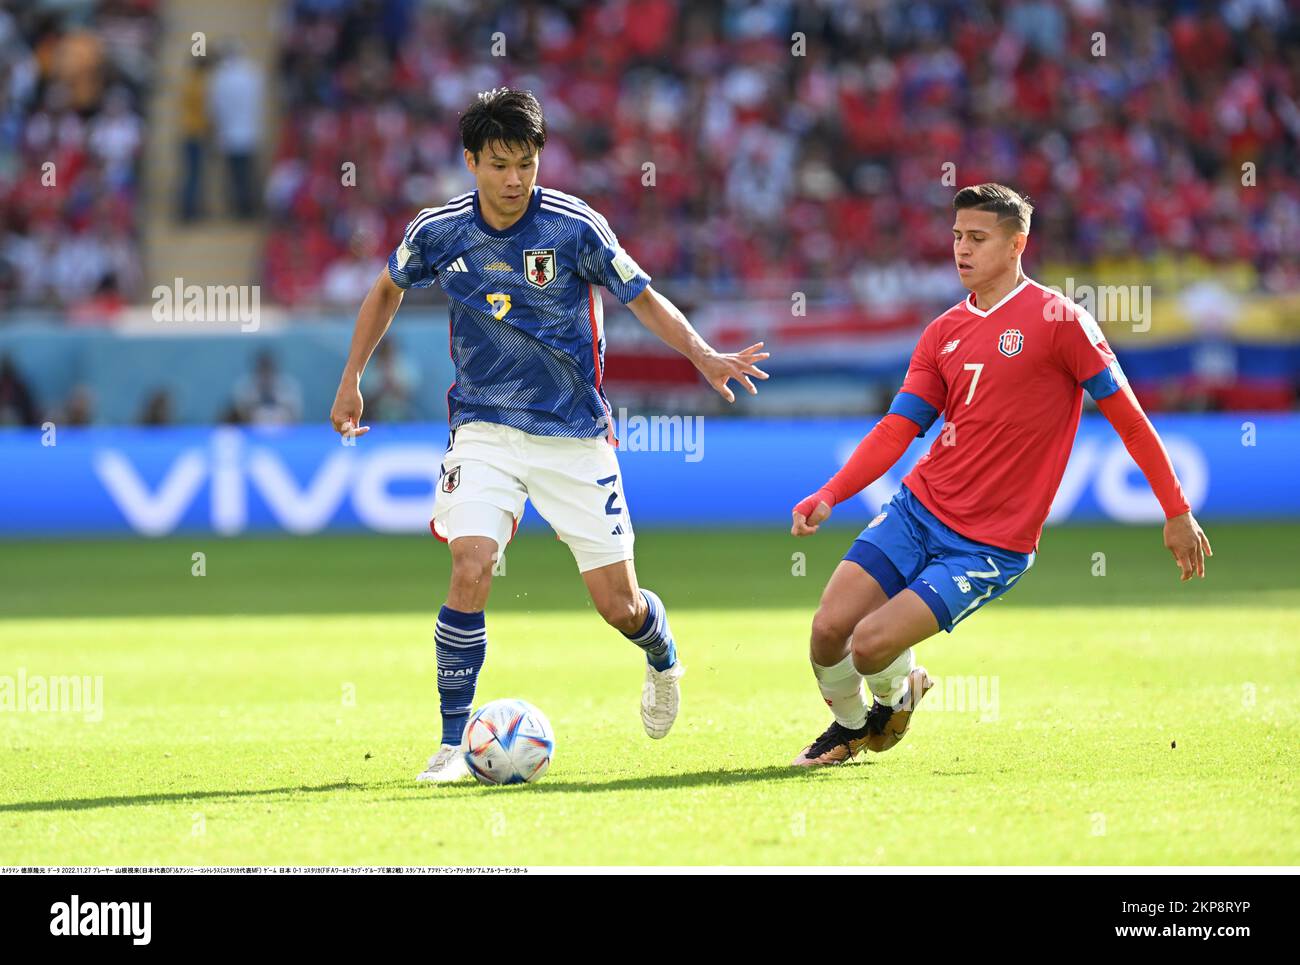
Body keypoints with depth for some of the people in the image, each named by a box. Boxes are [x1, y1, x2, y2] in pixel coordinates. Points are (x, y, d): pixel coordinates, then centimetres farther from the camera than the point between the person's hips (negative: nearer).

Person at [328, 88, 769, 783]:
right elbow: (388, 290, 15)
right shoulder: (439, 232, -5)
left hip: (573, 432, -1)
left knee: (618, 604, 1)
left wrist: (705, 358, -20)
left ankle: (662, 658, 40)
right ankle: (452, 744, -12)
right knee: (470, 566, -23)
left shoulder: (576, 228, -12)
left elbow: (643, 300, -4)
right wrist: (351, 380, 14)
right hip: (484, 426, 1)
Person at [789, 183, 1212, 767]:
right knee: (828, 627, -8)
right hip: (918, 510, 5)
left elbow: (1127, 415, -4)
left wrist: (1177, 512, -2)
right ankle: (849, 726, 24)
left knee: (872, 643, -18)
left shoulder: (1058, 319, -7)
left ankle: (896, 695, 20)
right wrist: (828, 497, -7)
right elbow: (897, 429, 7)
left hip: (992, 546, -5)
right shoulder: (943, 332, 10)